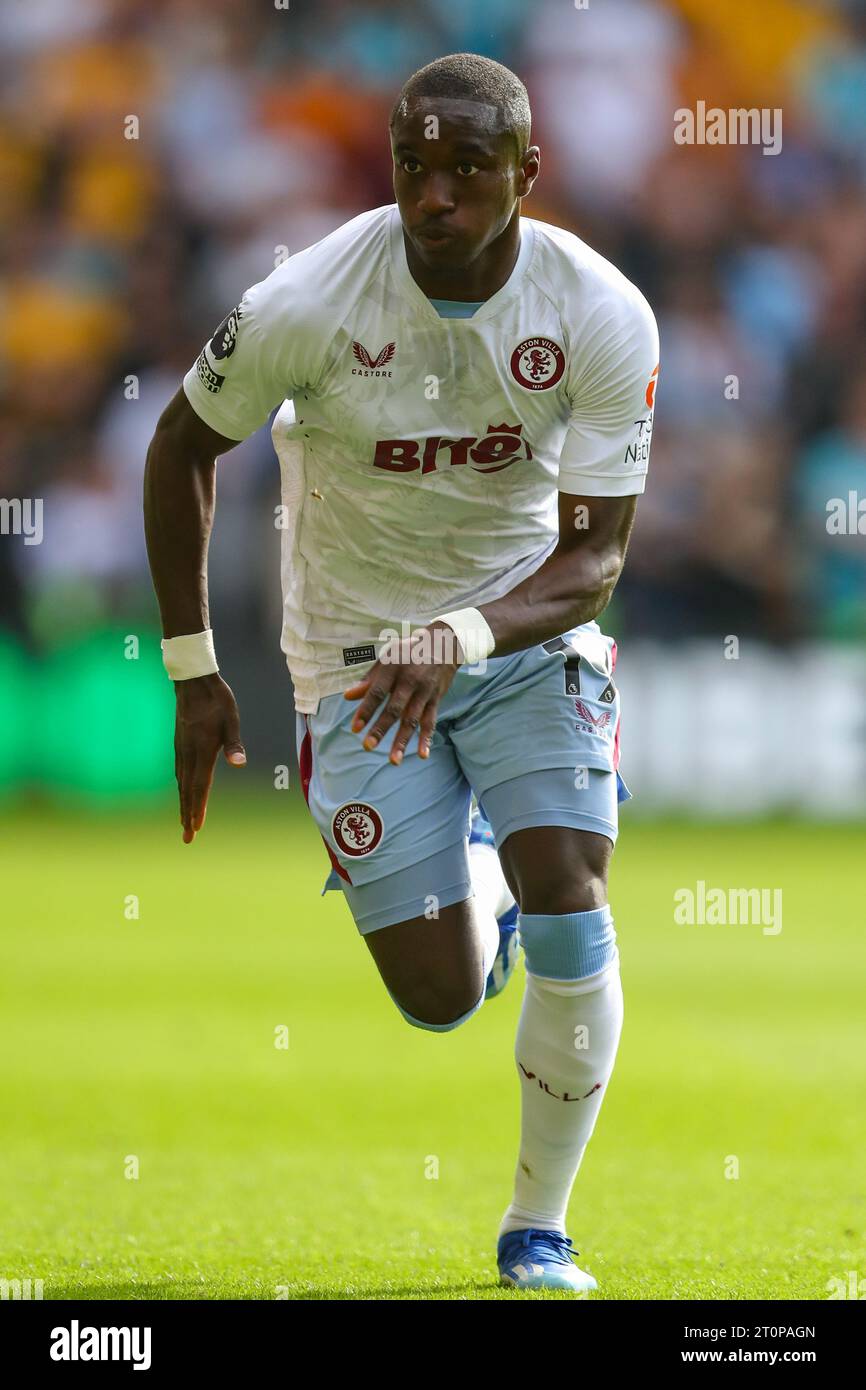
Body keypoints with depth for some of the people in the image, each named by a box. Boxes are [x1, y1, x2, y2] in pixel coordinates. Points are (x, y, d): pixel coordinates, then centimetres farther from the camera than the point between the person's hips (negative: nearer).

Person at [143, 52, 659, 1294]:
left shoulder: (603, 318, -19)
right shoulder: (311, 304, -22)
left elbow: (594, 558, -16)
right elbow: (183, 445, -4)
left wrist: (460, 640, -35)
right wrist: (193, 676, -4)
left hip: (531, 633, 1)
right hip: (361, 654, -1)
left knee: (571, 922, -18)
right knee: (441, 1001, -6)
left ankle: (539, 1229, 4)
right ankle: (473, 868, 34)